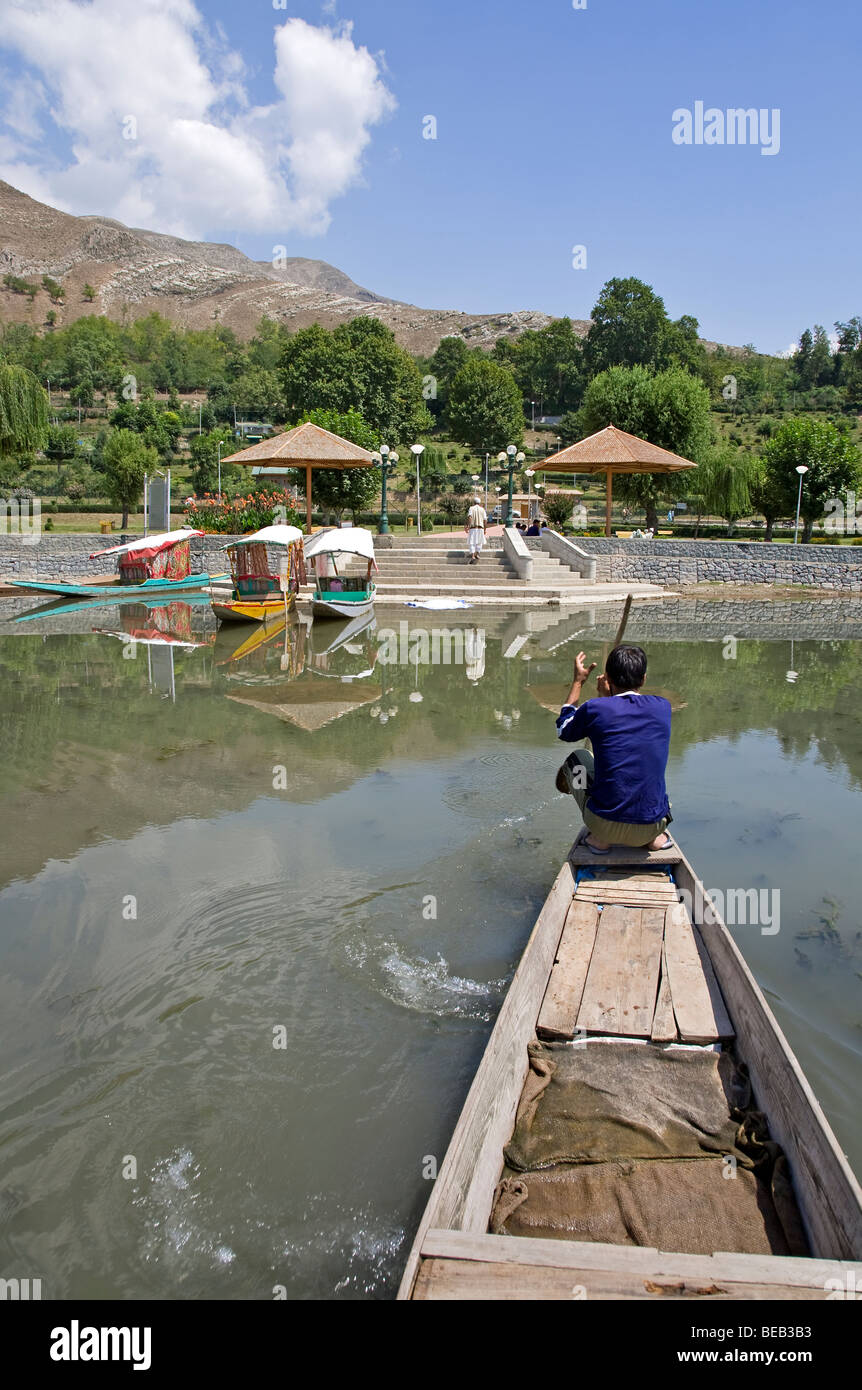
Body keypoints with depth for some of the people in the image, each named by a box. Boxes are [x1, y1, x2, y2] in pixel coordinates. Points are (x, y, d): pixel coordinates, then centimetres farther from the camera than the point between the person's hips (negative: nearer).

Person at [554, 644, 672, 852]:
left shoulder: (595, 709, -9)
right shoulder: (662, 707, -1)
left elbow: (563, 732, 15)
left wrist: (578, 682, 22)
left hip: (606, 825, -3)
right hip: (653, 825, 3)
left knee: (577, 759, 23)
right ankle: (653, 837, 14)